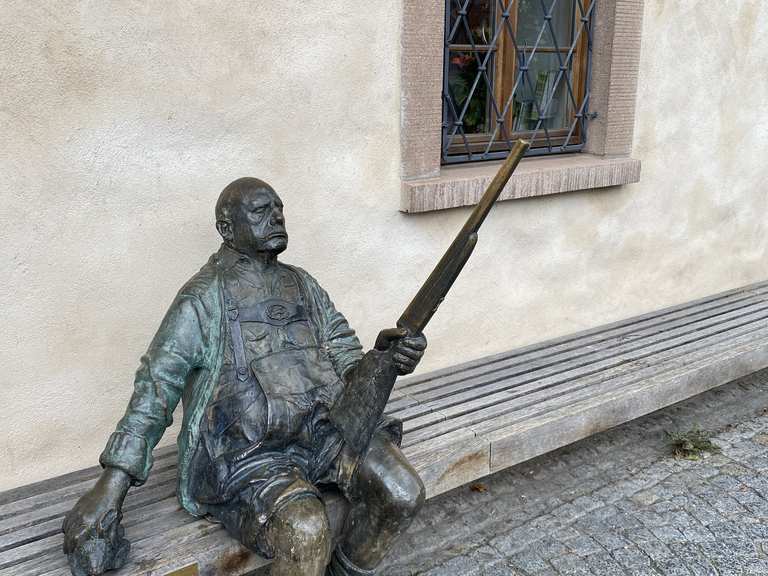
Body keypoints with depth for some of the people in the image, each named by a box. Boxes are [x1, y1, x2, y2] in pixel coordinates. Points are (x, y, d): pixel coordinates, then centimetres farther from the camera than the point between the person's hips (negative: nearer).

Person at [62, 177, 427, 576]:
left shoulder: (303, 285, 15)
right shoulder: (203, 298, -2)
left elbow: (347, 359, 13)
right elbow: (155, 387, -4)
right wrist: (110, 486, -11)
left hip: (322, 427, 5)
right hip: (244, 452, -5)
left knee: (403, 493, -18)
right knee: (304, 530, -32)